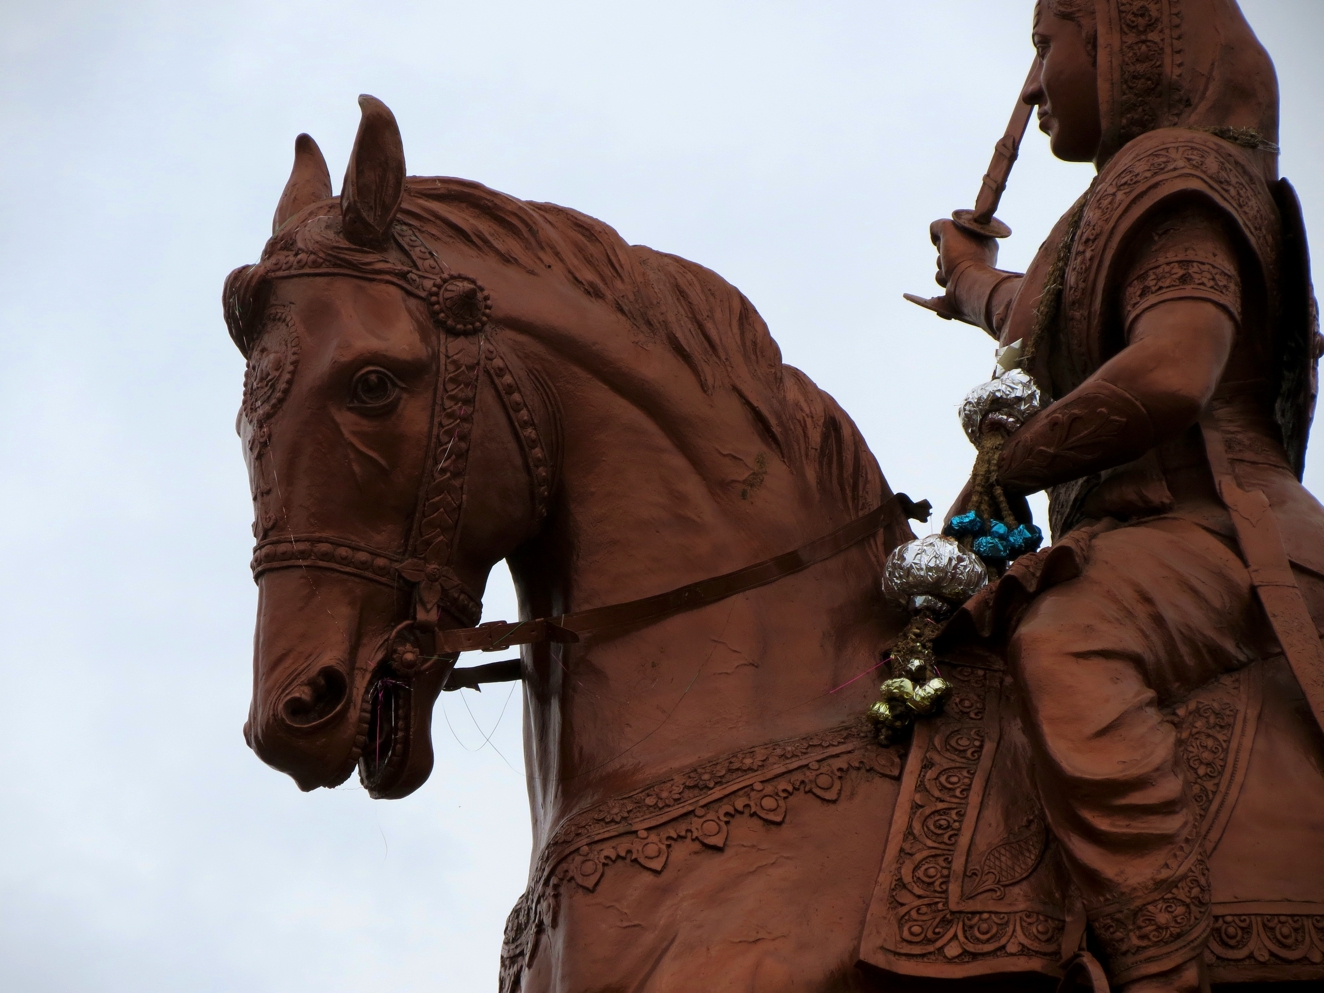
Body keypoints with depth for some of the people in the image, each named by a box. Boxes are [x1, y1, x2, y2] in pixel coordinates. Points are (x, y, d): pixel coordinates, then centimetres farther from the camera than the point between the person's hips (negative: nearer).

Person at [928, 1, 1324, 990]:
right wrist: (974, 278, 68)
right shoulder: (1122, 206, 25)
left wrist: (1006, 466, -15)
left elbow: (1171, 371, -26)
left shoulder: (1177, 169, -6)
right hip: (1137, 540, 11)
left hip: (1215, 535, -11)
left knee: (1063, 646, -38)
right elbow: (1041, 322, 50)